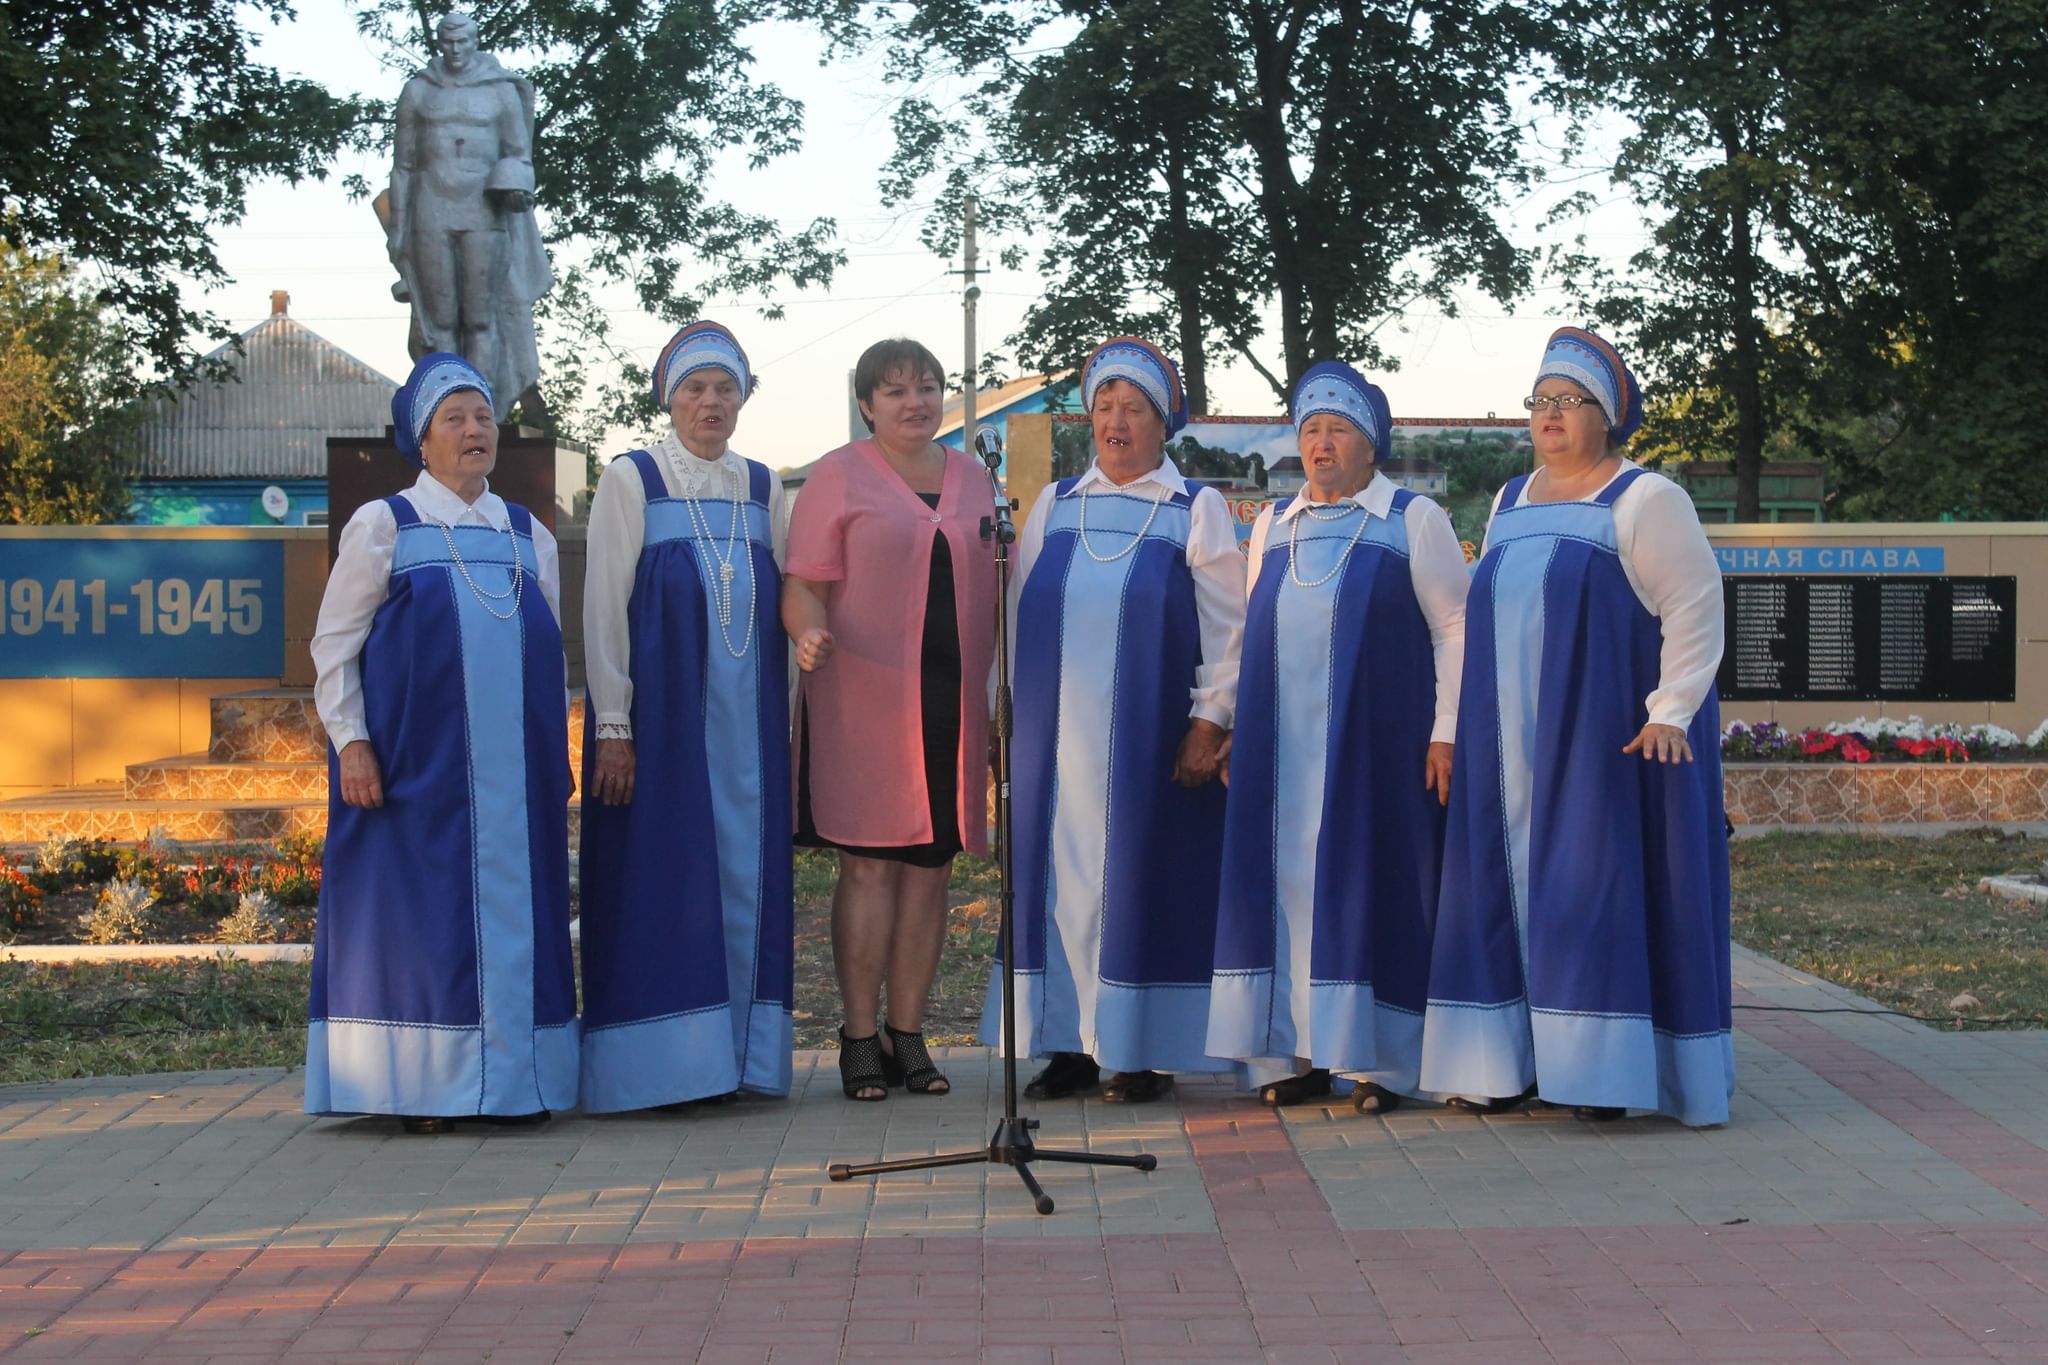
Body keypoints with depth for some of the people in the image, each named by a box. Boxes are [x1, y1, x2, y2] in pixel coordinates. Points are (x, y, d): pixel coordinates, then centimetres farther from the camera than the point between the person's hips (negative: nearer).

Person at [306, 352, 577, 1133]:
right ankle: (422, 1084, 1)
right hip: (417, 766, -4)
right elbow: (334, 644, 0)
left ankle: (514, 1077, 10)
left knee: (514, 906, 3)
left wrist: (557, 750, 13)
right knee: (423, 910, -4)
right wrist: (350, 741, -10)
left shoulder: (529, 535, 14)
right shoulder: (382, 527, 3)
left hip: (512, 770, 4)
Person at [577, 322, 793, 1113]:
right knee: (661, 879, -3)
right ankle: (660, 1064, 2)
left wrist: (784, 723, 8)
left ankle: (739, 1056, 12)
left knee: (744, 877, 5)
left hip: (747, 719, 4)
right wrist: (611, 726, -11)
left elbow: (779, 608, 13)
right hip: (661, 715, -4)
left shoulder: (761, 488, 11)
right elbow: (603, 608, -5)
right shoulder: (631, 481, -1)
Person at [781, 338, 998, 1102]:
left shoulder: (972, 478, 16)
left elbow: (992, 586, 19)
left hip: (952, 696, 4)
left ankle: (908, 1033, 11)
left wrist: (1000, 689, 10)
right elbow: (803, 582, -3)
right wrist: (810, 631, -25)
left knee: (930, 865, 5)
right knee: (869, 863, -5)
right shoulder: (838, 477, 2)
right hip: (864, 695, -4)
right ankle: (860, 1039, 1)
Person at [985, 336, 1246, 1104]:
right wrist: (1015, 717, 5)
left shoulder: (1196, 511, 2)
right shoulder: (1054, 508, 11)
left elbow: (1227, 625, -2)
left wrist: (1209, 721, -10)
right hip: (1057, 738, 3)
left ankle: (1144, 1052, 6)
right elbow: (1021, 617, 11)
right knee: (1064, 879, 3)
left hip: (1153, 738, -3)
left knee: (1143, 882, -1)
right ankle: (1069, 1047, 10)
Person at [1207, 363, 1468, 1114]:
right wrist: (1236, 725, 10)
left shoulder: (1414, 520, 2)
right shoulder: (1273, 525, 15)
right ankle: (1296, 1052, 9)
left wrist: (1446, 732, -10)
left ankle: (1377, 1062, 3)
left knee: (1368, 883, -3)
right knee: (1288, 884, 3)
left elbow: (1454, 628, -2)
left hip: (1376, 742, -4)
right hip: (1281, 746, 4)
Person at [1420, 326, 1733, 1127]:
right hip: (1515, 743, 7)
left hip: (1606, 737, -6)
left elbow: (1695, 607, -10)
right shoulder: (1511, 502, 15)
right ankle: (1516, 1061, 11)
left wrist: (1669, 711, -19)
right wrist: (1477, 724, 14)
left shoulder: (1644, 500, -5)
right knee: (1513, 891, 5)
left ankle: (1604, 1070, -1)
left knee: (1602, 888, -6)